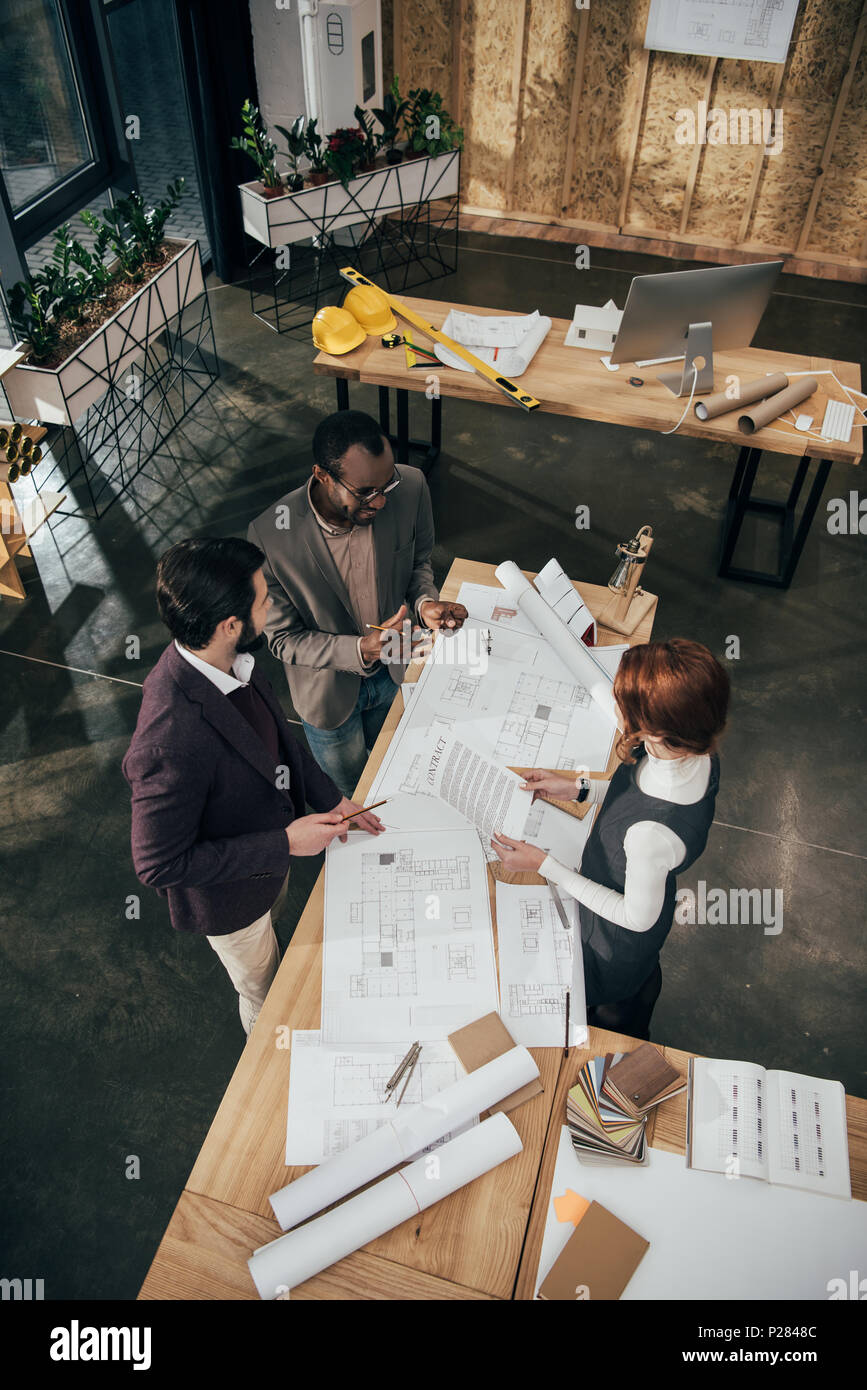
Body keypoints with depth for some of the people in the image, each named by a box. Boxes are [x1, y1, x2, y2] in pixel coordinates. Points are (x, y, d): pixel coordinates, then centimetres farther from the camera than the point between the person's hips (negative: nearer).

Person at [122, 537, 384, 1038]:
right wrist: (284, 843, -30)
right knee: (267, 1000, 24)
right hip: (231, 897, -6)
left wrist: (329, 796, -5)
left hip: (271, 854, 6)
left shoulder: (230, 658, -18)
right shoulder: (170, 743, -44)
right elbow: (159, 864, -32)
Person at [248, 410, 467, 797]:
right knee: (355, 790, 26)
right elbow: (282, 638, -21)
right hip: (330, 691, -3)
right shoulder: (271, 534, -34)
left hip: (395, 675, 3)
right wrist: (360, 651, -36)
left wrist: (425, 603, -25)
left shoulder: (410, 487, -24)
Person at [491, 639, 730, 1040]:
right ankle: (639, 1035, 71)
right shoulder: (699, 754, -25)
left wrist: (543, 865, -27)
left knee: (608, 1013, 29)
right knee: (643, 977, 39)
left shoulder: (650, 833, -49)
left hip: (619, 938, -7)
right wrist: (582, 789, -5)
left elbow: (638, 917, -30)